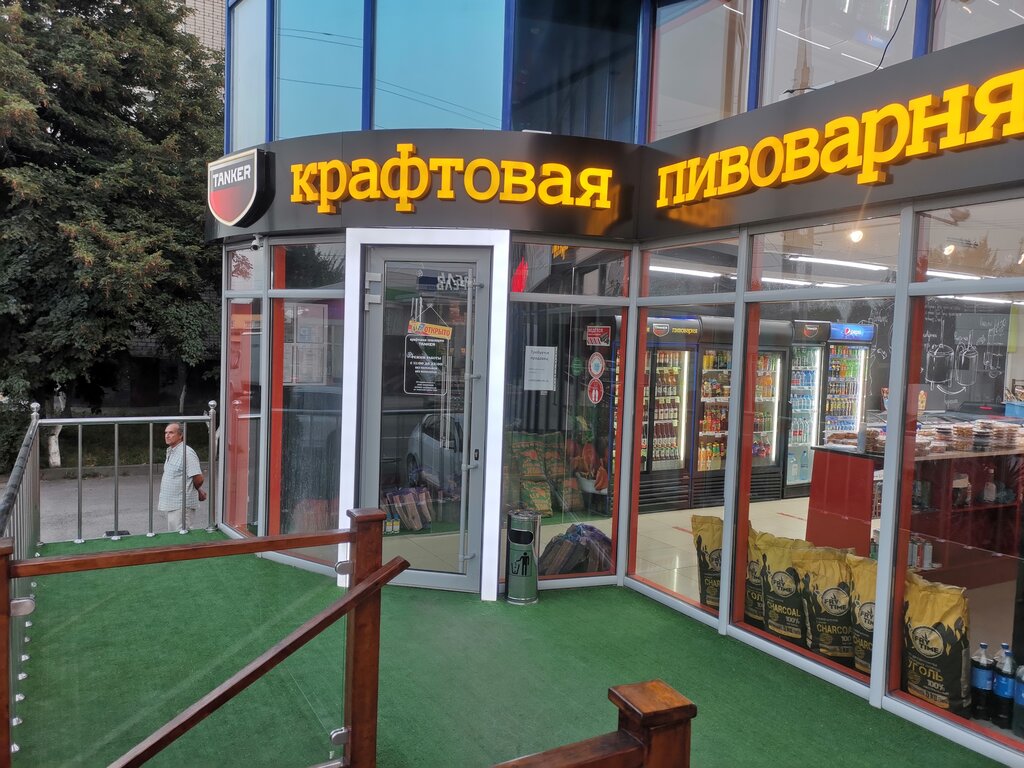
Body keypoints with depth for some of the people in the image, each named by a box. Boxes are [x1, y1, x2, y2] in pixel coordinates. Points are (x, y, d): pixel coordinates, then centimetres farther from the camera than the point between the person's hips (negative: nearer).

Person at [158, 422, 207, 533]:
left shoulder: (186, 452, -18)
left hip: (181, 506, -10)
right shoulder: (170, 452, 14)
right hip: (170, 504, 10)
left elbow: (198, 478, -22)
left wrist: (199, 491, 0)